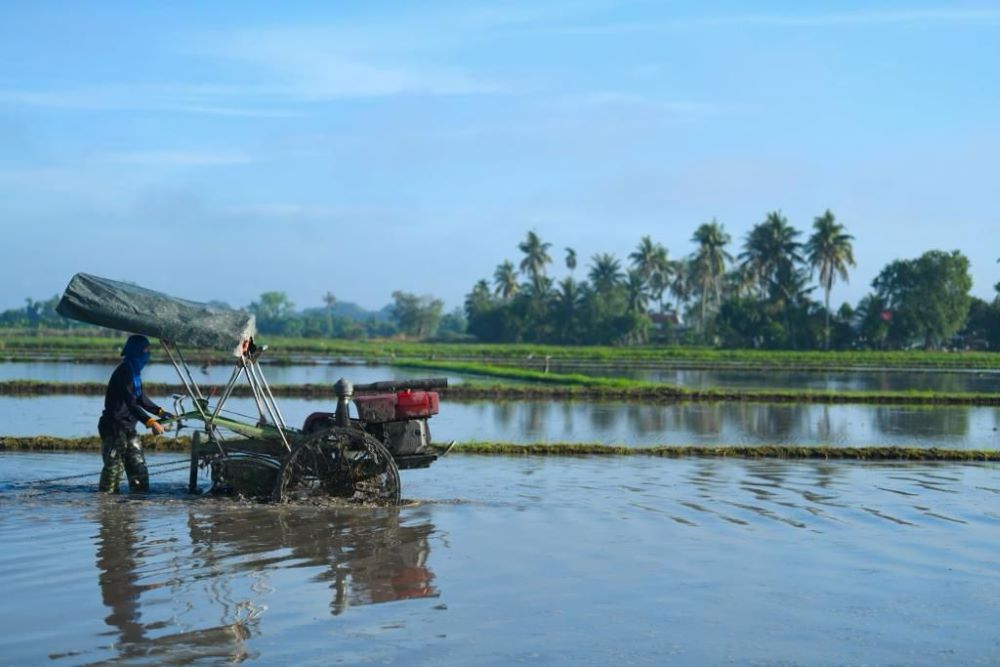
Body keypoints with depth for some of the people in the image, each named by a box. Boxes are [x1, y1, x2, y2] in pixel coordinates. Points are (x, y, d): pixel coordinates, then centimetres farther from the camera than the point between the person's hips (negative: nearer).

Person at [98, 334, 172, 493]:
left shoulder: (134, 371, 13)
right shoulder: (124, 371, -18)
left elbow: (140, 398, 19)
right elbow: (130, 403, -27)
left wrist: (160, 411, 6)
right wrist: (150, 422, -34)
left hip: (128, 428, 10)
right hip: (114, 427, -10)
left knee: (139, 468, 9)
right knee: (114, 468, -8)